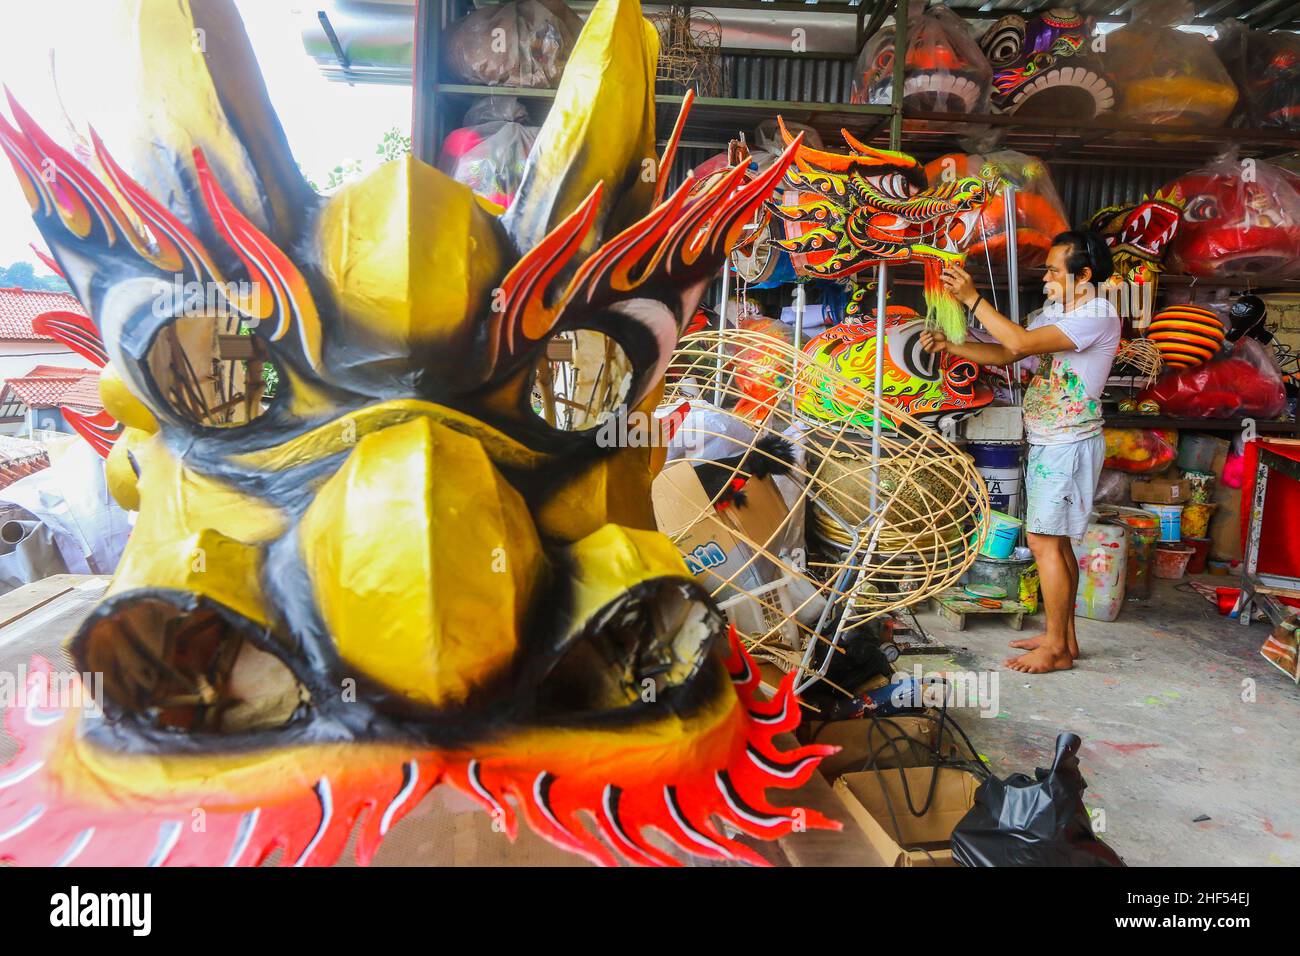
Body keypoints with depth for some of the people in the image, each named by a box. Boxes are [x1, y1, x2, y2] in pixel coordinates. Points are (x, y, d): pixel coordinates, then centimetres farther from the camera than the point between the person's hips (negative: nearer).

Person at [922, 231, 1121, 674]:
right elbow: (1004, 354, 13)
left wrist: (972, 298, -23)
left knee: (1044, 542, -7)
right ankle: (1062, 636, 24)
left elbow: (1020, 342, -26)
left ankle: (1057, 650, 3)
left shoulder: (1098, 315, -16)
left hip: (1068, 446, -10)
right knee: (1055, 541, 14)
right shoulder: (1055, 312, 13)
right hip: (1048, 443, 10)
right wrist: (950, 346, 0)